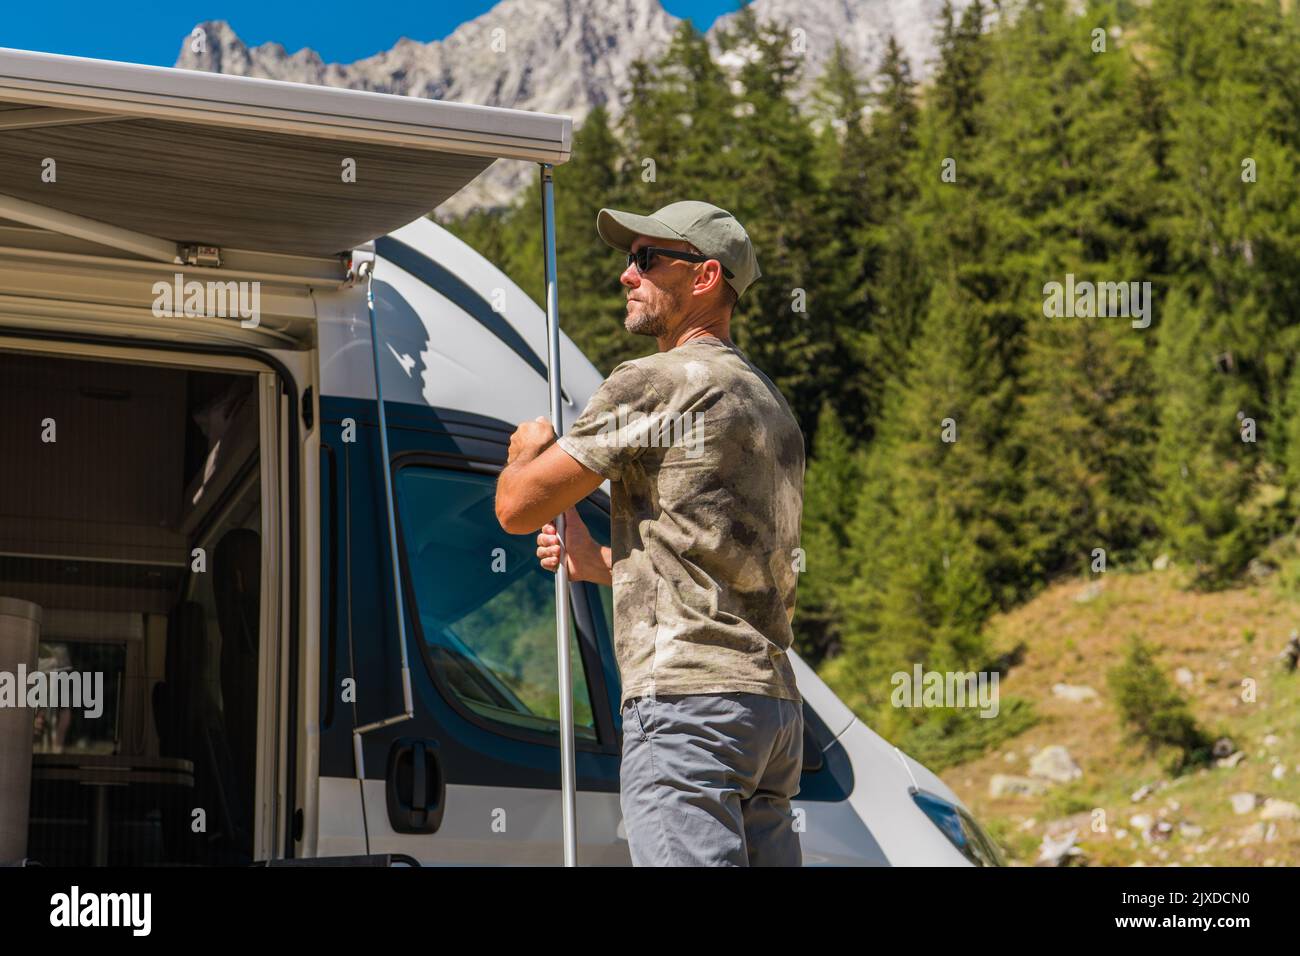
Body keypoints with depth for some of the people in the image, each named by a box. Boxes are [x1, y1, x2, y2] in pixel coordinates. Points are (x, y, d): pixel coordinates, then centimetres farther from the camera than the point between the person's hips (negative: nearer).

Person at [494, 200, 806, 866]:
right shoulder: (768, 403, 24)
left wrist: (526, 450, 18)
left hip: (686, 702, -9)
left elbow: (517, 507, -4)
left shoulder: (655, 383, -5)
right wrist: (603, 565, 26)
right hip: (774, 700, 9)